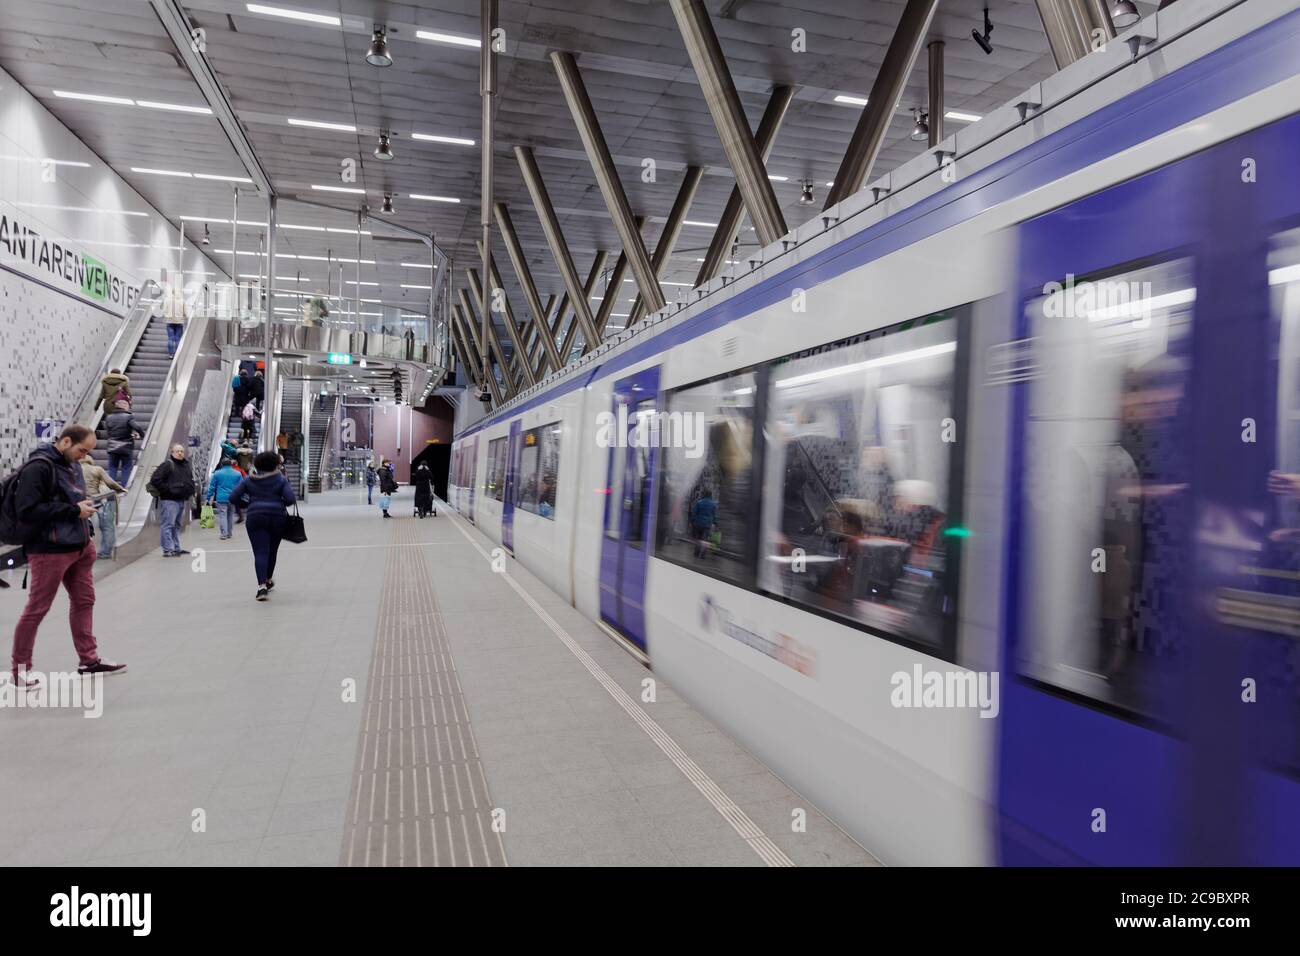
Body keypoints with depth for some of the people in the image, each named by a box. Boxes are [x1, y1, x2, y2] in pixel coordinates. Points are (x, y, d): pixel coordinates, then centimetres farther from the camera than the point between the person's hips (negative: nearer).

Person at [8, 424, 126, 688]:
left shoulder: (72, 465, 10)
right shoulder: (38, 466, -16)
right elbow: (27, 510, -22)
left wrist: (86, 537, 13)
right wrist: (73, 510, -19)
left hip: (79, 547, 9)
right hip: (49, 551, -9)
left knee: (84, 601, 14)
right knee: (37, 609, 2)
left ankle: (89, 660, 24)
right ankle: (20, 669, 15)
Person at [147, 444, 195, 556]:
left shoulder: (186, 465, 16)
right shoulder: (167, 465, -9)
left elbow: (190, 480, 31)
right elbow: (155, 479, -16)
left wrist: (190, 491, 16)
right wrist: (167, 490, -15)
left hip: (181, 500, 9)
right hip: (170, 500, -9)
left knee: (176, 526, 15)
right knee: (168, 525, -8)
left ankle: (176, 548, 22)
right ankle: (168, 550, -8)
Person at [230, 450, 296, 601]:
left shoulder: (249, 480, 7)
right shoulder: (281, 479, 1)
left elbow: (233, 497, 1)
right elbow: (290, 499, -10)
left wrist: (248, 502, 14)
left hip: (255, 518, 0)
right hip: (277, 518, 0)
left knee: (260, 552, -4)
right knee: (272, 551, 17)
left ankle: (262, 585, -19)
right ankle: (268, 580, 35)